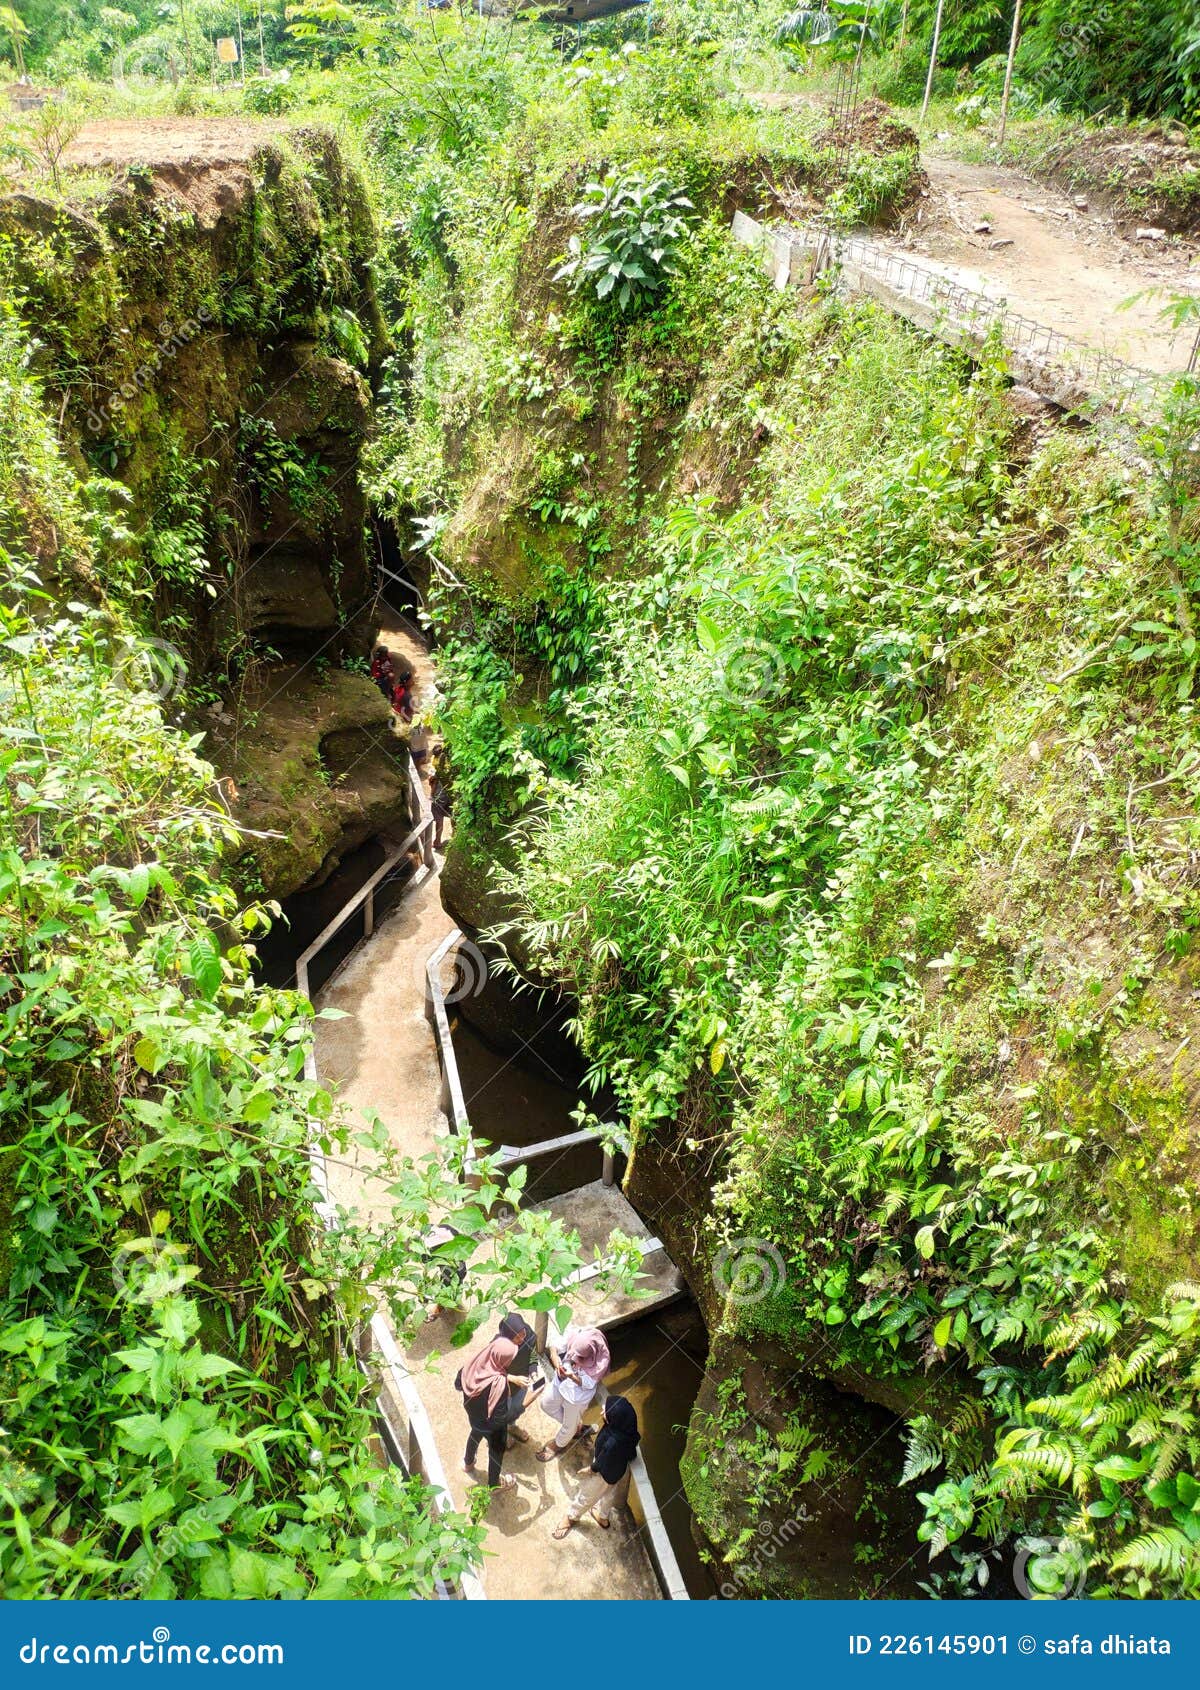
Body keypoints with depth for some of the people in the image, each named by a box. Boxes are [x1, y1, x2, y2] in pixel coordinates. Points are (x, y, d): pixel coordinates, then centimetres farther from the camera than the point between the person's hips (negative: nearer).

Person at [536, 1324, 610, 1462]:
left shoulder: (601, 1361, -36)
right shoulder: (573, 1334, -30)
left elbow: (588, 1384, -26)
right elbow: (555, 1344, -16)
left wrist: (573, 1377, -43)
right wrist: (555, 1359, -35)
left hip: (578, 1395, -4)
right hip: (560, 1382, 4)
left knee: (569, 1426, 21)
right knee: (546, 1405, 27)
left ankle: (557, 1445, 55)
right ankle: (574, 1425, 51)